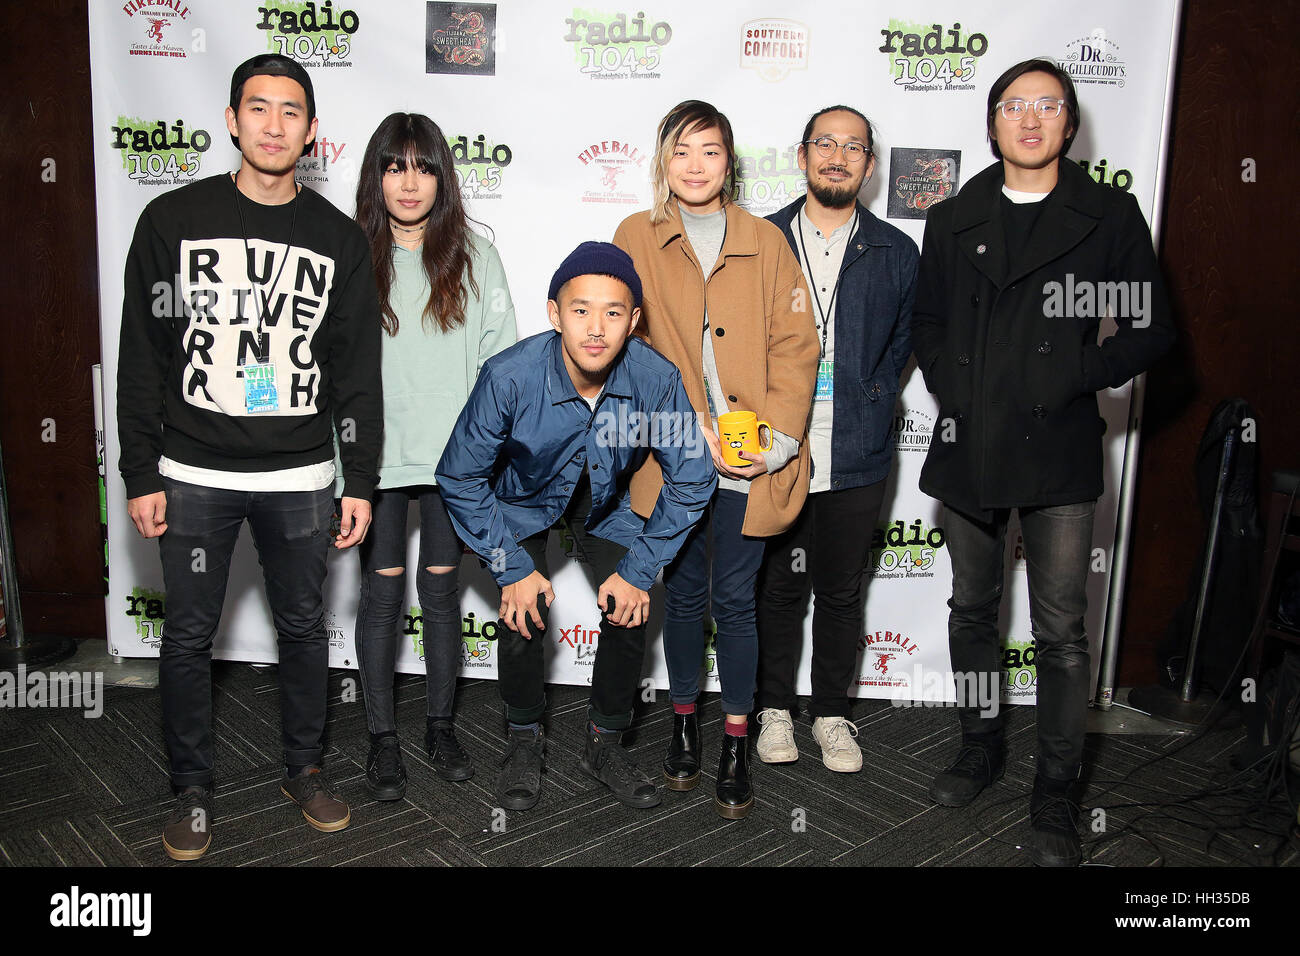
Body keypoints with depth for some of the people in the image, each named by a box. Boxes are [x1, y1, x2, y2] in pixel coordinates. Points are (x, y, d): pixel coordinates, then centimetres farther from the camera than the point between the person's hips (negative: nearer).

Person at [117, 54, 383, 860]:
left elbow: (358, 373, 3)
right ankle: (193, 789, 27)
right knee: (189, 635, 8)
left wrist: (360, 481, 0)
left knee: (304, 627, 11)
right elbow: (142, 358, 1)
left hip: (301, 477, 1)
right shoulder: (173, 220, 0)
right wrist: (140, 475, -3)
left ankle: (305, 769, 31)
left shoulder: (340, 240, 3)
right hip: (194, 475, 0)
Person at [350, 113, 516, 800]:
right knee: (382, 591, 6)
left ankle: (440, 725, 28)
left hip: (455, 454, 1)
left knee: (440, 589, 11)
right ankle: (382, 738, 21)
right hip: (378, 454, -1)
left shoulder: (473, 255, 4)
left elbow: (501, 356, 4)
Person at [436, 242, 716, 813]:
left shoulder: (657, 379, -30)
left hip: (604, 499, 2)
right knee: (523, 616, -15)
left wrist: (640, 569, -16)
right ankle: (525, 741, 13)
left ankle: (604, 744, 14)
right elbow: (460, 478, -19)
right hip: (523, 498, -1)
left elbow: (691, 481, -15)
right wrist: (511, 567, -20)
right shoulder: (509, 376, -34)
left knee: (629, 613, -11)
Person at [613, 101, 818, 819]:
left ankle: (736, 741, 20)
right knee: (682, 593, 12)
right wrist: (690, 426, -14)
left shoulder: (766, 242, 8)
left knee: (734, 598, 5)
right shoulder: (636, 239, 6)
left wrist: (777, 436, -11)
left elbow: (795, 346, 3)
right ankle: (684, 720, 32)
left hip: (750, 462, 0)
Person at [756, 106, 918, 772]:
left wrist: (872, 399, 3)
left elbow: (903, 340, 14)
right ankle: (775, 708, 29)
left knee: (841, 591, 12)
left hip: (856, 459, 1)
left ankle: (831, 712, 29)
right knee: (777, 587, 11)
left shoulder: (895, 253, 5)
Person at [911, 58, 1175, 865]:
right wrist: (951, 389, 0)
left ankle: (1058, 791, 16)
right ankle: (981, 748, 33)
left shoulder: (1109, 216, 4)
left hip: (1058, 450, -3)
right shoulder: (952, 221, 12)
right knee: (973, 610, 15)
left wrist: (1079, 377, -10)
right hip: (968, 445, 3)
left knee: (1061, 631, 0)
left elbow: (1150, 330, 3)